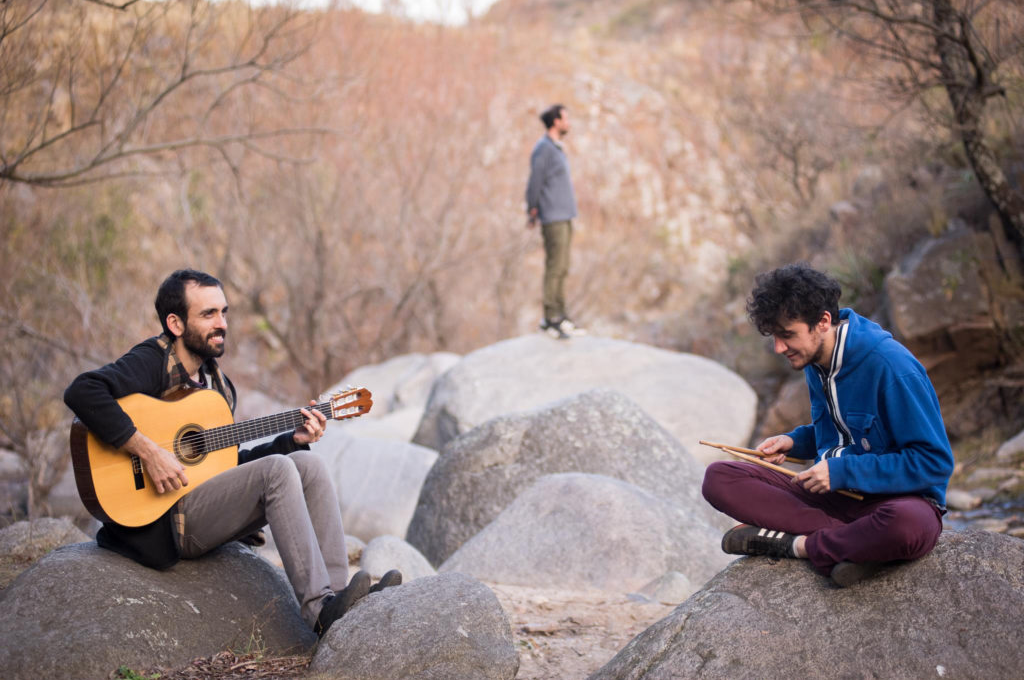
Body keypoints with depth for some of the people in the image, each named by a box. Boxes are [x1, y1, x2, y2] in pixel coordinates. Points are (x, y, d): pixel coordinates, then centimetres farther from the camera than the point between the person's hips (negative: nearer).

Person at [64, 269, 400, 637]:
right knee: (276, 470, -24)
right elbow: (82, 392, -26)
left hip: (209, 504, 8)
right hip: (160, 519, -8)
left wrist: (293, 439, 9)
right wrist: (147, 451, -28)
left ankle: (336, 591, -14)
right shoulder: (153, 361, -8)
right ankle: (318, 608, -27)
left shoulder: (217, 382, 17)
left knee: (309, 465, -6)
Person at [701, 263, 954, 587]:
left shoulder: (890, 366, -19)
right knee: (718, 477, -12)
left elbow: (936, 462, -19)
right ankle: (852, 539, -23)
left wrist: (843, 471, -20)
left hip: (898, 497, -6)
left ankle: (795, 544, -19)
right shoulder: (815, 363, 5)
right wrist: (794, 441, 2)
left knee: (907, 526, -44)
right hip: (834, 491, 7)